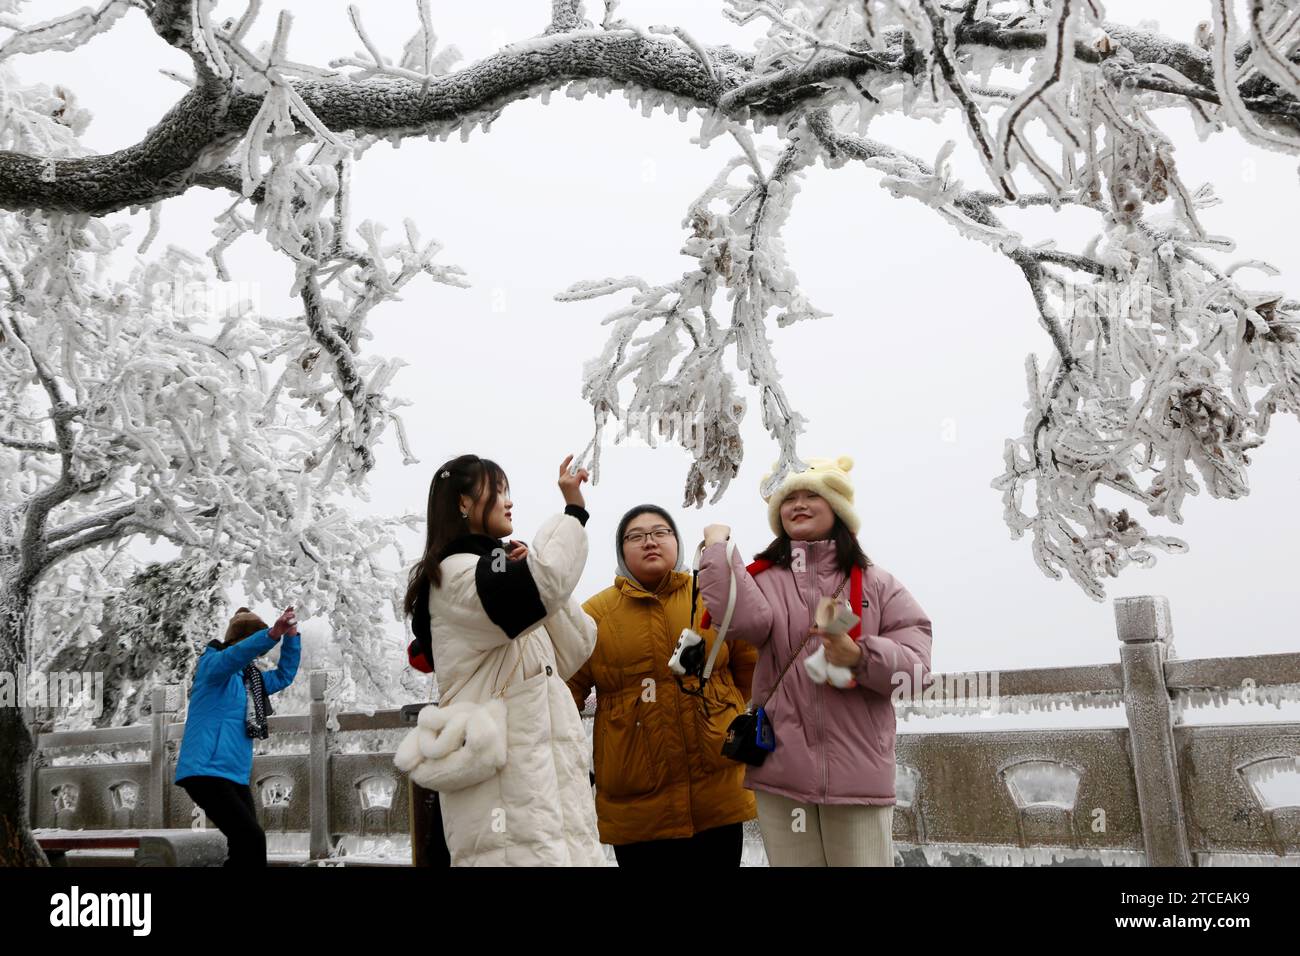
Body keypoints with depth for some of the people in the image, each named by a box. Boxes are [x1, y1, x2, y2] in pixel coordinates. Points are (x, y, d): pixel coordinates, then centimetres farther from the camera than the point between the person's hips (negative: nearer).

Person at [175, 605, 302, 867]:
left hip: (235, 775, 9)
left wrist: (291, 636, 9)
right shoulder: (212, 663, -6)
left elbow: (284, 675, 24)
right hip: (206, 770, -9)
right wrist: (272, 635, -45)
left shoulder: (250, 678, 18)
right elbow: (234, 656, -28)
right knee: (252, 839, -20)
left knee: (245, 845, 3)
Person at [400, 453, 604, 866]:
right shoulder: (456, 574, -4)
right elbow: (541, 587, -28)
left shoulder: (493, 570, 24)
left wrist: (531, 573, 2)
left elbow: (573, 653, 14)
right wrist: (573, 510, -15)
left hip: (544, 770, 9)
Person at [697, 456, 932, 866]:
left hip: (858, 770, 0)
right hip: (782, 769, 0)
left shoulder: (875, 583, 7)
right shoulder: (765, 577, 4)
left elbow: (916, 661, -1)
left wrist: (860, 656, -19)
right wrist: (718, 546, -10)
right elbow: (744, 618, -19)